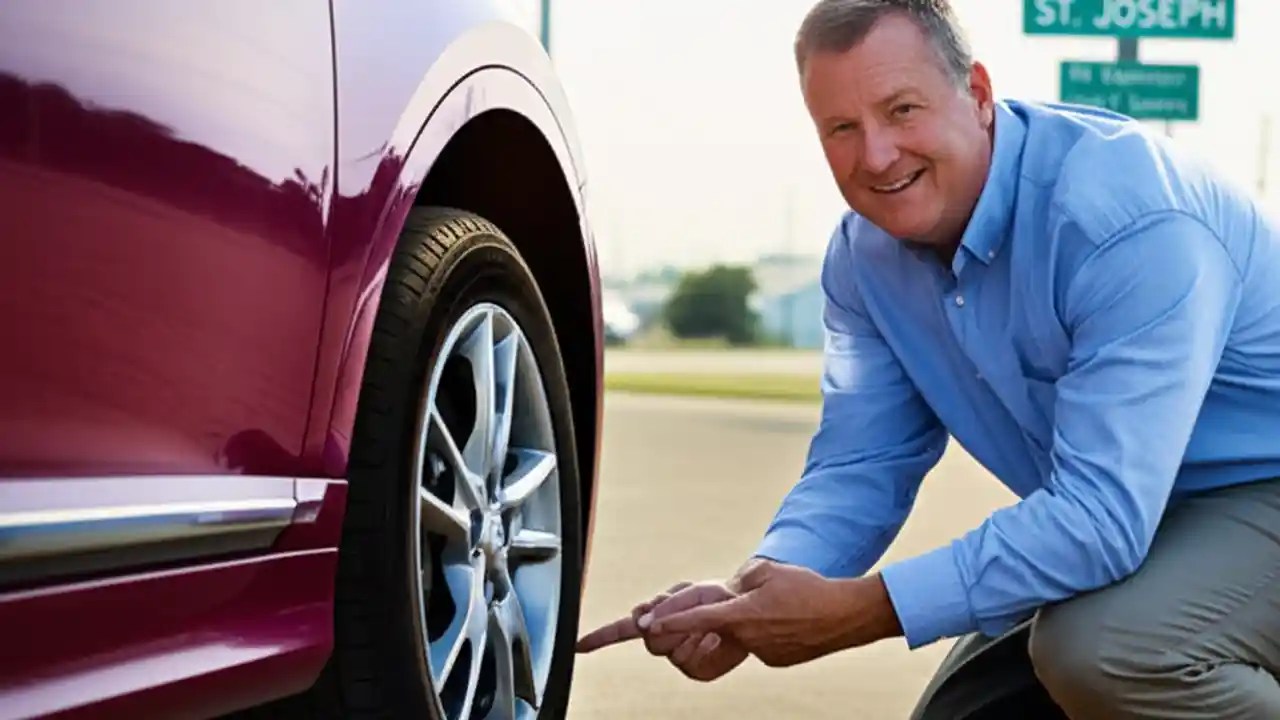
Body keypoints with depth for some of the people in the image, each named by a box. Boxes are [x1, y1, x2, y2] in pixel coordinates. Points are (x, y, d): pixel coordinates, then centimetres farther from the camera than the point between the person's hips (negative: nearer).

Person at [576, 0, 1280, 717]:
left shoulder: (1126, 217, -30)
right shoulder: (866, 254, -6)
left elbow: (1103, 513, -36)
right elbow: (861, 466, -5)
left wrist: (853, 612, -37)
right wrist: (748, 598, -26)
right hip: (1118, 514, 7)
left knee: (1102, 651, -33)